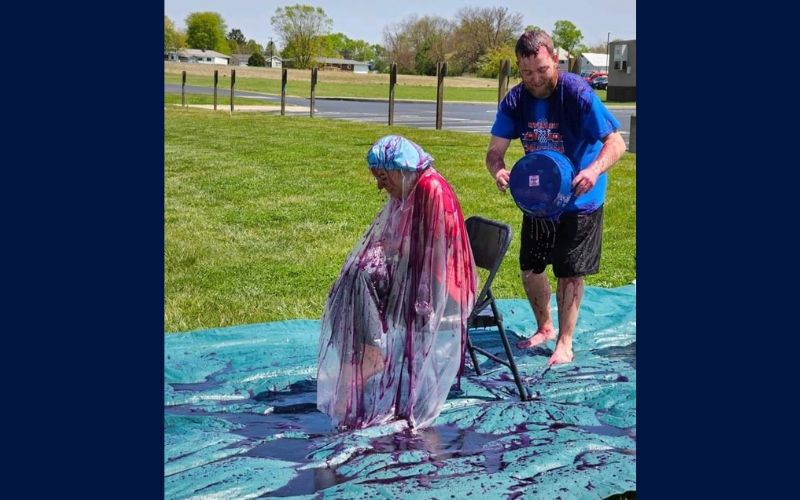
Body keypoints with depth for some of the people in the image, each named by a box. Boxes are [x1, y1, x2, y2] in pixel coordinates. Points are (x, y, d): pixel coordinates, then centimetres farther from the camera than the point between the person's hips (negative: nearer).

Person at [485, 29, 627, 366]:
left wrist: (594, 170, -46)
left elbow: (616, 142, -25)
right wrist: (498, 171, -33)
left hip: (579, 200, -4)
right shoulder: (514, 101, -11)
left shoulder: (577, 93, -24)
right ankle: (544, 328, 35)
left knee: (570, 274, 3)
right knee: (529, 269, 11)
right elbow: (495, 151, -9)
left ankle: (564, 343, 18)